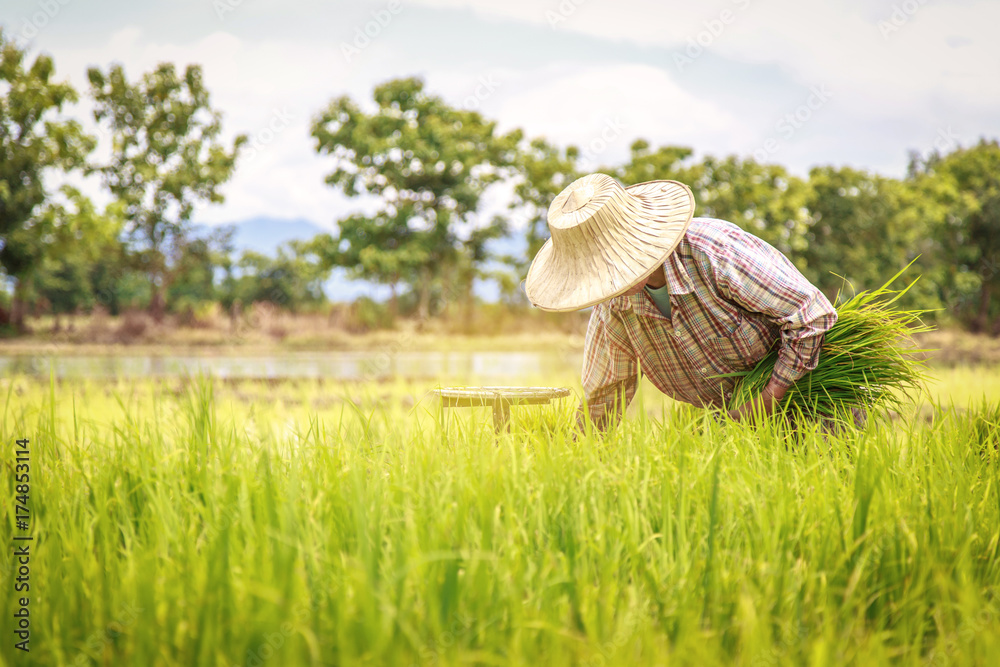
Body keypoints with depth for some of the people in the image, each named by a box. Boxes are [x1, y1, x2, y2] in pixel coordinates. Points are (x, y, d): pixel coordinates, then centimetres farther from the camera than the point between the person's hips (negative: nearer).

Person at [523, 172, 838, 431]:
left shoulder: (715, 250, -34)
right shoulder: (613, 306, -15)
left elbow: (812, 315, -26)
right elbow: (604, 393, 5)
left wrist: (769, 398, -22)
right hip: (727, 411, 5)